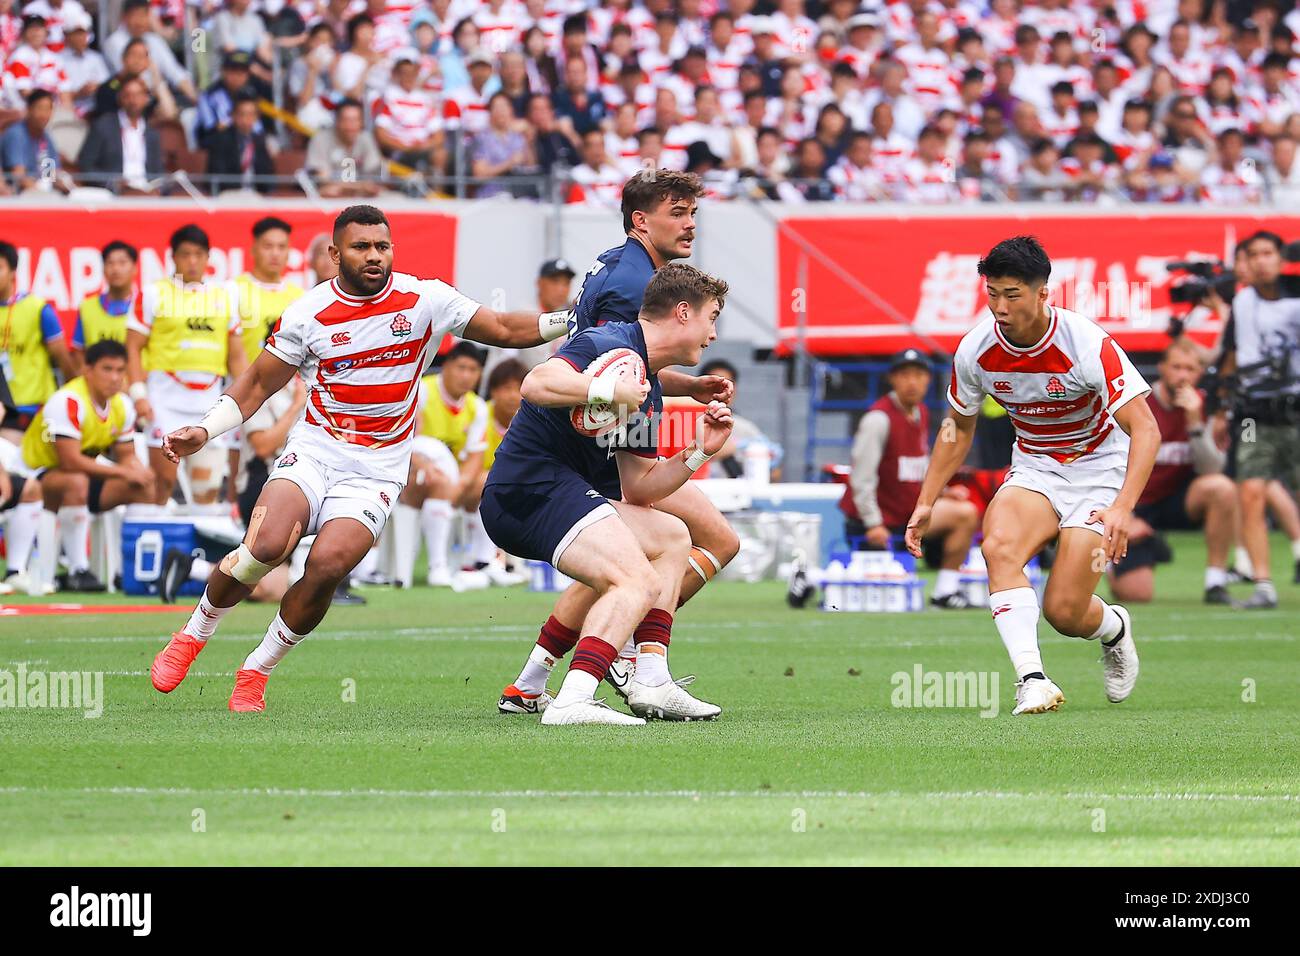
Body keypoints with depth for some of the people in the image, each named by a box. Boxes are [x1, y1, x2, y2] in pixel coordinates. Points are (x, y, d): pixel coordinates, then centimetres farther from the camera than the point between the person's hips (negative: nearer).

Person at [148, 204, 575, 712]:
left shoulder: (425, 299, -2)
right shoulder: (310, 313, -1)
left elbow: (504, 329, 7)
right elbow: (259, 382, 10)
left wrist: (574, 319, -4)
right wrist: (203, 431, 0)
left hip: (376, 469, 0)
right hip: (312, 452, 0)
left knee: (327, 565, -23)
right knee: (266, 546, -24)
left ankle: (256, 671, -2)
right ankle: (192, 636, 2)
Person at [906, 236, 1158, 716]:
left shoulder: (1088, 345, -25)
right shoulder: (976, 350, -10)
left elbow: (1146, 430, -27)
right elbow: (958, 427, 9)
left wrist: (1122, 508, -41)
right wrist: (926, 503, 4)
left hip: (1098, 471, -4)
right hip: (1033, 472, 4)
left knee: (1064, 613, -12)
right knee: (998, 546, -30)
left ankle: (1114, 627, 25)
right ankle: (1031, 677, -34)